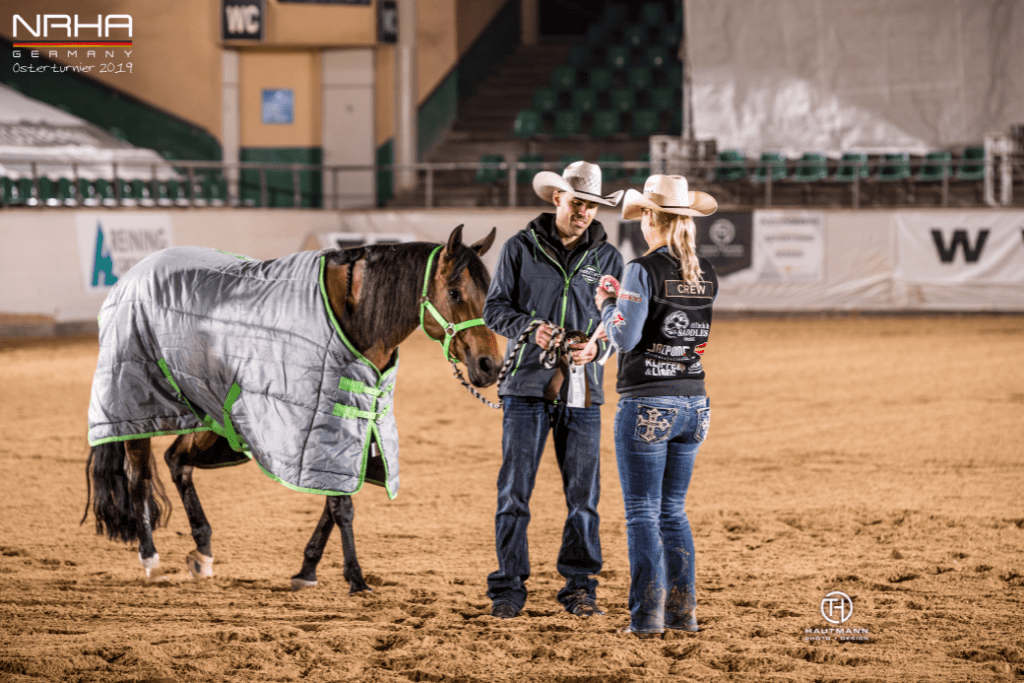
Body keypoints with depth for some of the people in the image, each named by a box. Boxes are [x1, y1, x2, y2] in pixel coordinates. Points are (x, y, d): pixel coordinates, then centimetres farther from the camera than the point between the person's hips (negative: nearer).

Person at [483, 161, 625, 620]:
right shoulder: (521, 248, 2)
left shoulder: (607, 258, 8)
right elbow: (494, 308, 1)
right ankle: (507, 590, 6)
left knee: (583, 495, 3)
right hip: (527, 386, -2)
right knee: (515, 492, -1)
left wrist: (596, 346, -14)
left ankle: (580, 588, 13)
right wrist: (530, 328, -17)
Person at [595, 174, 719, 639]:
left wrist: (606, 304, 3)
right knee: (673, 512, 16)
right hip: (694, 403, 6)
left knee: (642, 515, 1)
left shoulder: (643, 271, -14)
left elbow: (624, 339, -16)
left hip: (646, 404, -6)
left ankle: (647, 617, -1)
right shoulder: (707, 275, 6)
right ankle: (682, 611, 16)